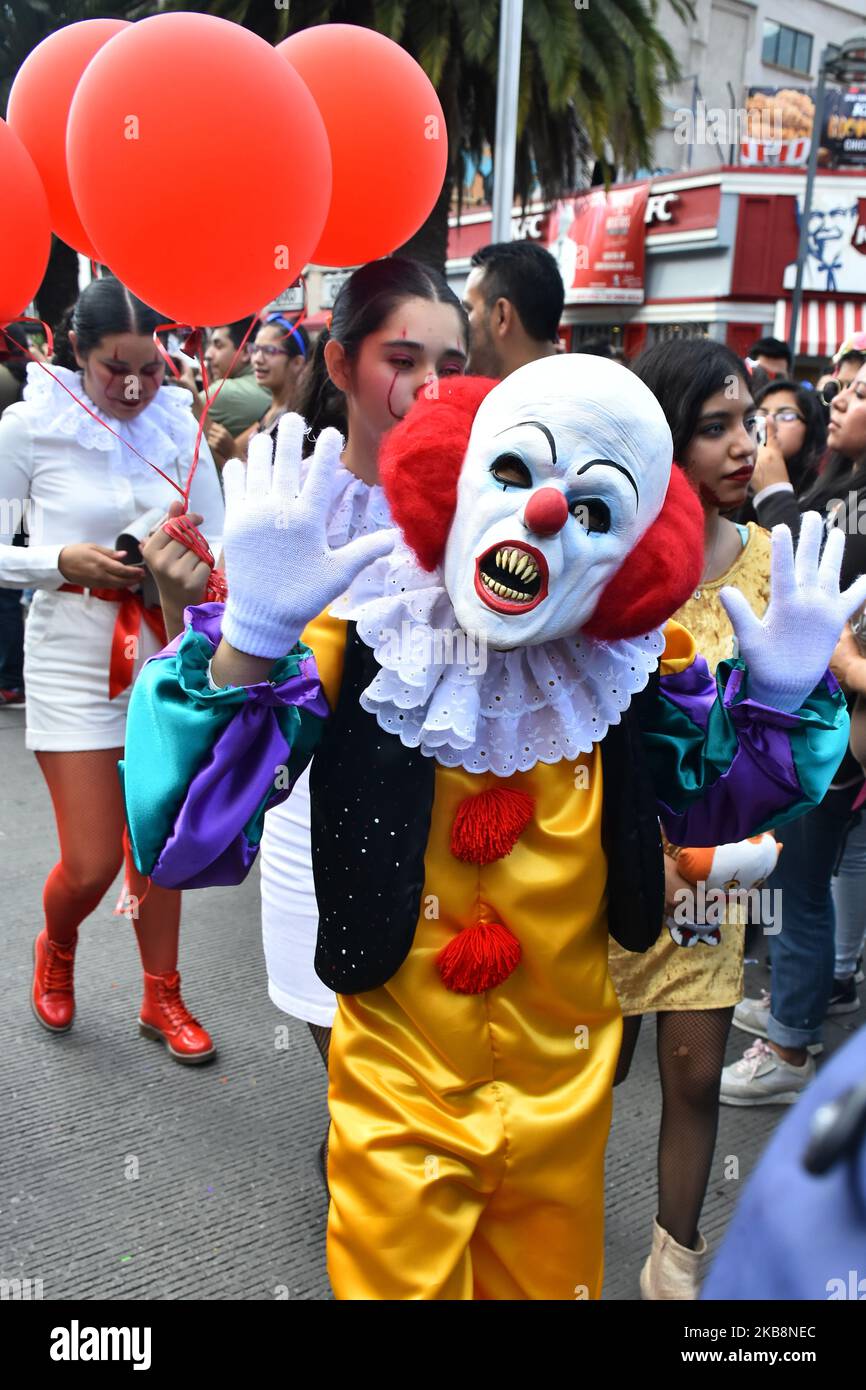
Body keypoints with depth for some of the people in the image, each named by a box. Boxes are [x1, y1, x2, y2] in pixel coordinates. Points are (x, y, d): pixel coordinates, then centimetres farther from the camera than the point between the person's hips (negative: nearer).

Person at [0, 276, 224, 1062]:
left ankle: (163, 997, 32)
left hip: (163, 651, 3)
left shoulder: (178, 422, 0)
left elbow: (219, 542, 6)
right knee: (92, 863, -1)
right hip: (75, 659, -3)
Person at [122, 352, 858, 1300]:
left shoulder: (628, 670, -11)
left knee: (553, 1280, 26)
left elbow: (712, 798, 7)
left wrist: (783, 694, -12)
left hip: (566, 1093, 4)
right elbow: (181, 845, -28)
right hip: (400, 1105, -3)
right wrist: (250, 639, -42)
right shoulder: (363, 645, -22)